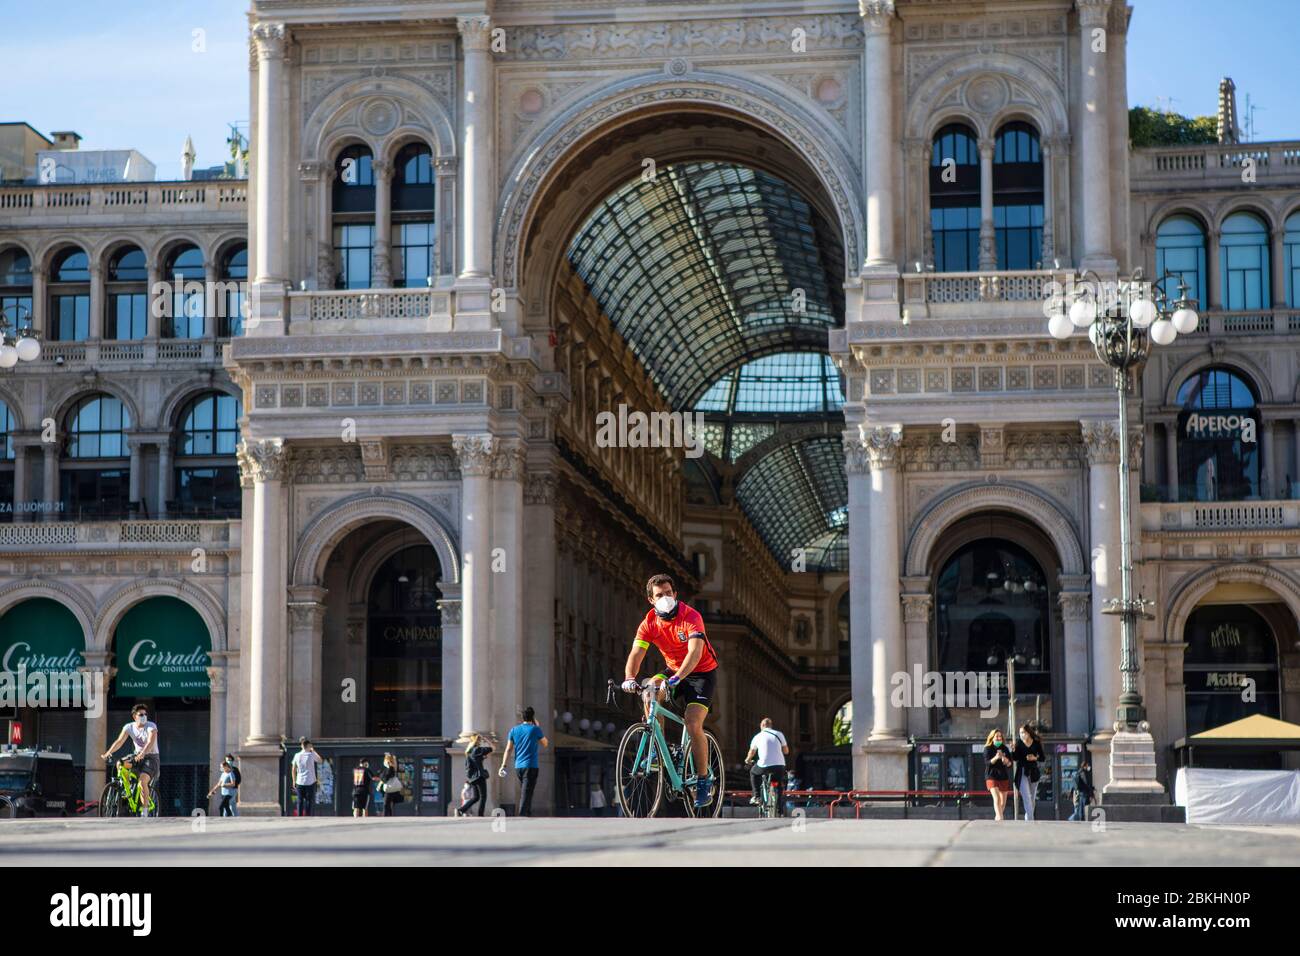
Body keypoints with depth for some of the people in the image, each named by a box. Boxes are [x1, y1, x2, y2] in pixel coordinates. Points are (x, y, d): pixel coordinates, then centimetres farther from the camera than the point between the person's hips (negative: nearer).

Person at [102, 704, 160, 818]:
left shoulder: (151, 726, -16)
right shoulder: (129, 727, -3)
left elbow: (150, 743, -31)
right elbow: (119, 741, -13)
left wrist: (142, 754, -49)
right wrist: (108, 752, -30)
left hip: (151, 757, -5)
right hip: (138, 755, 5)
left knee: (143, 780, -26)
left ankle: (144, 812, -19)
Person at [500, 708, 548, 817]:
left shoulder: (514, 730, 8)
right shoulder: (535, 729, -5)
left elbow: (508, 749, 5)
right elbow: (545, 744, 10)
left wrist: (503, 765, 4)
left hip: (518, 767, 5)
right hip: (531, 766, -5)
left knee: (524, 793, 17)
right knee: (526, 794, -10)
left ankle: (528, 814, 20)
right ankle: (522, 815, -20)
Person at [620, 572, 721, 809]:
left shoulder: (690, 617, -24)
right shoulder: (649, 623, -10)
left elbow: (695, 652, -37)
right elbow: (636, 654, -18)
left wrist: (676, 680, -51)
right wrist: (629, 678, -40)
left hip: (702, 672, -5)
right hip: (674, 670, 5)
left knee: (693, 724, -20)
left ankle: (704, 780, -4)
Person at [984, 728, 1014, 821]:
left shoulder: (1005, 749, 8)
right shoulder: (988, 749, -2)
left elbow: (1010, 764, 6)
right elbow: (987, 762, -13)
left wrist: (1007, 762, -17)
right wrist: (996, 758, -30)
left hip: (1004, 776, 4)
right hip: (992, 776, -4)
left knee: (1003, 800, 9)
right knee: (996, 798, -21)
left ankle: (998, 817, 29)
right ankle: (1000, 818, -29)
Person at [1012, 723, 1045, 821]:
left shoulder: (1036, 743, 0)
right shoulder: (1019, 743, -2)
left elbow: (1042, 758, 4)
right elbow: (1015, 758, -3)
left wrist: (1035, 758, -15)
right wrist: (1013, 750, -20)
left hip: (1034, 772, 2)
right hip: (1022, 772, -2)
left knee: (1032, 797, 9)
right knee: (1026, 797, -12)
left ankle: (1029, 818, 22)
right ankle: (1030, 820, -18)